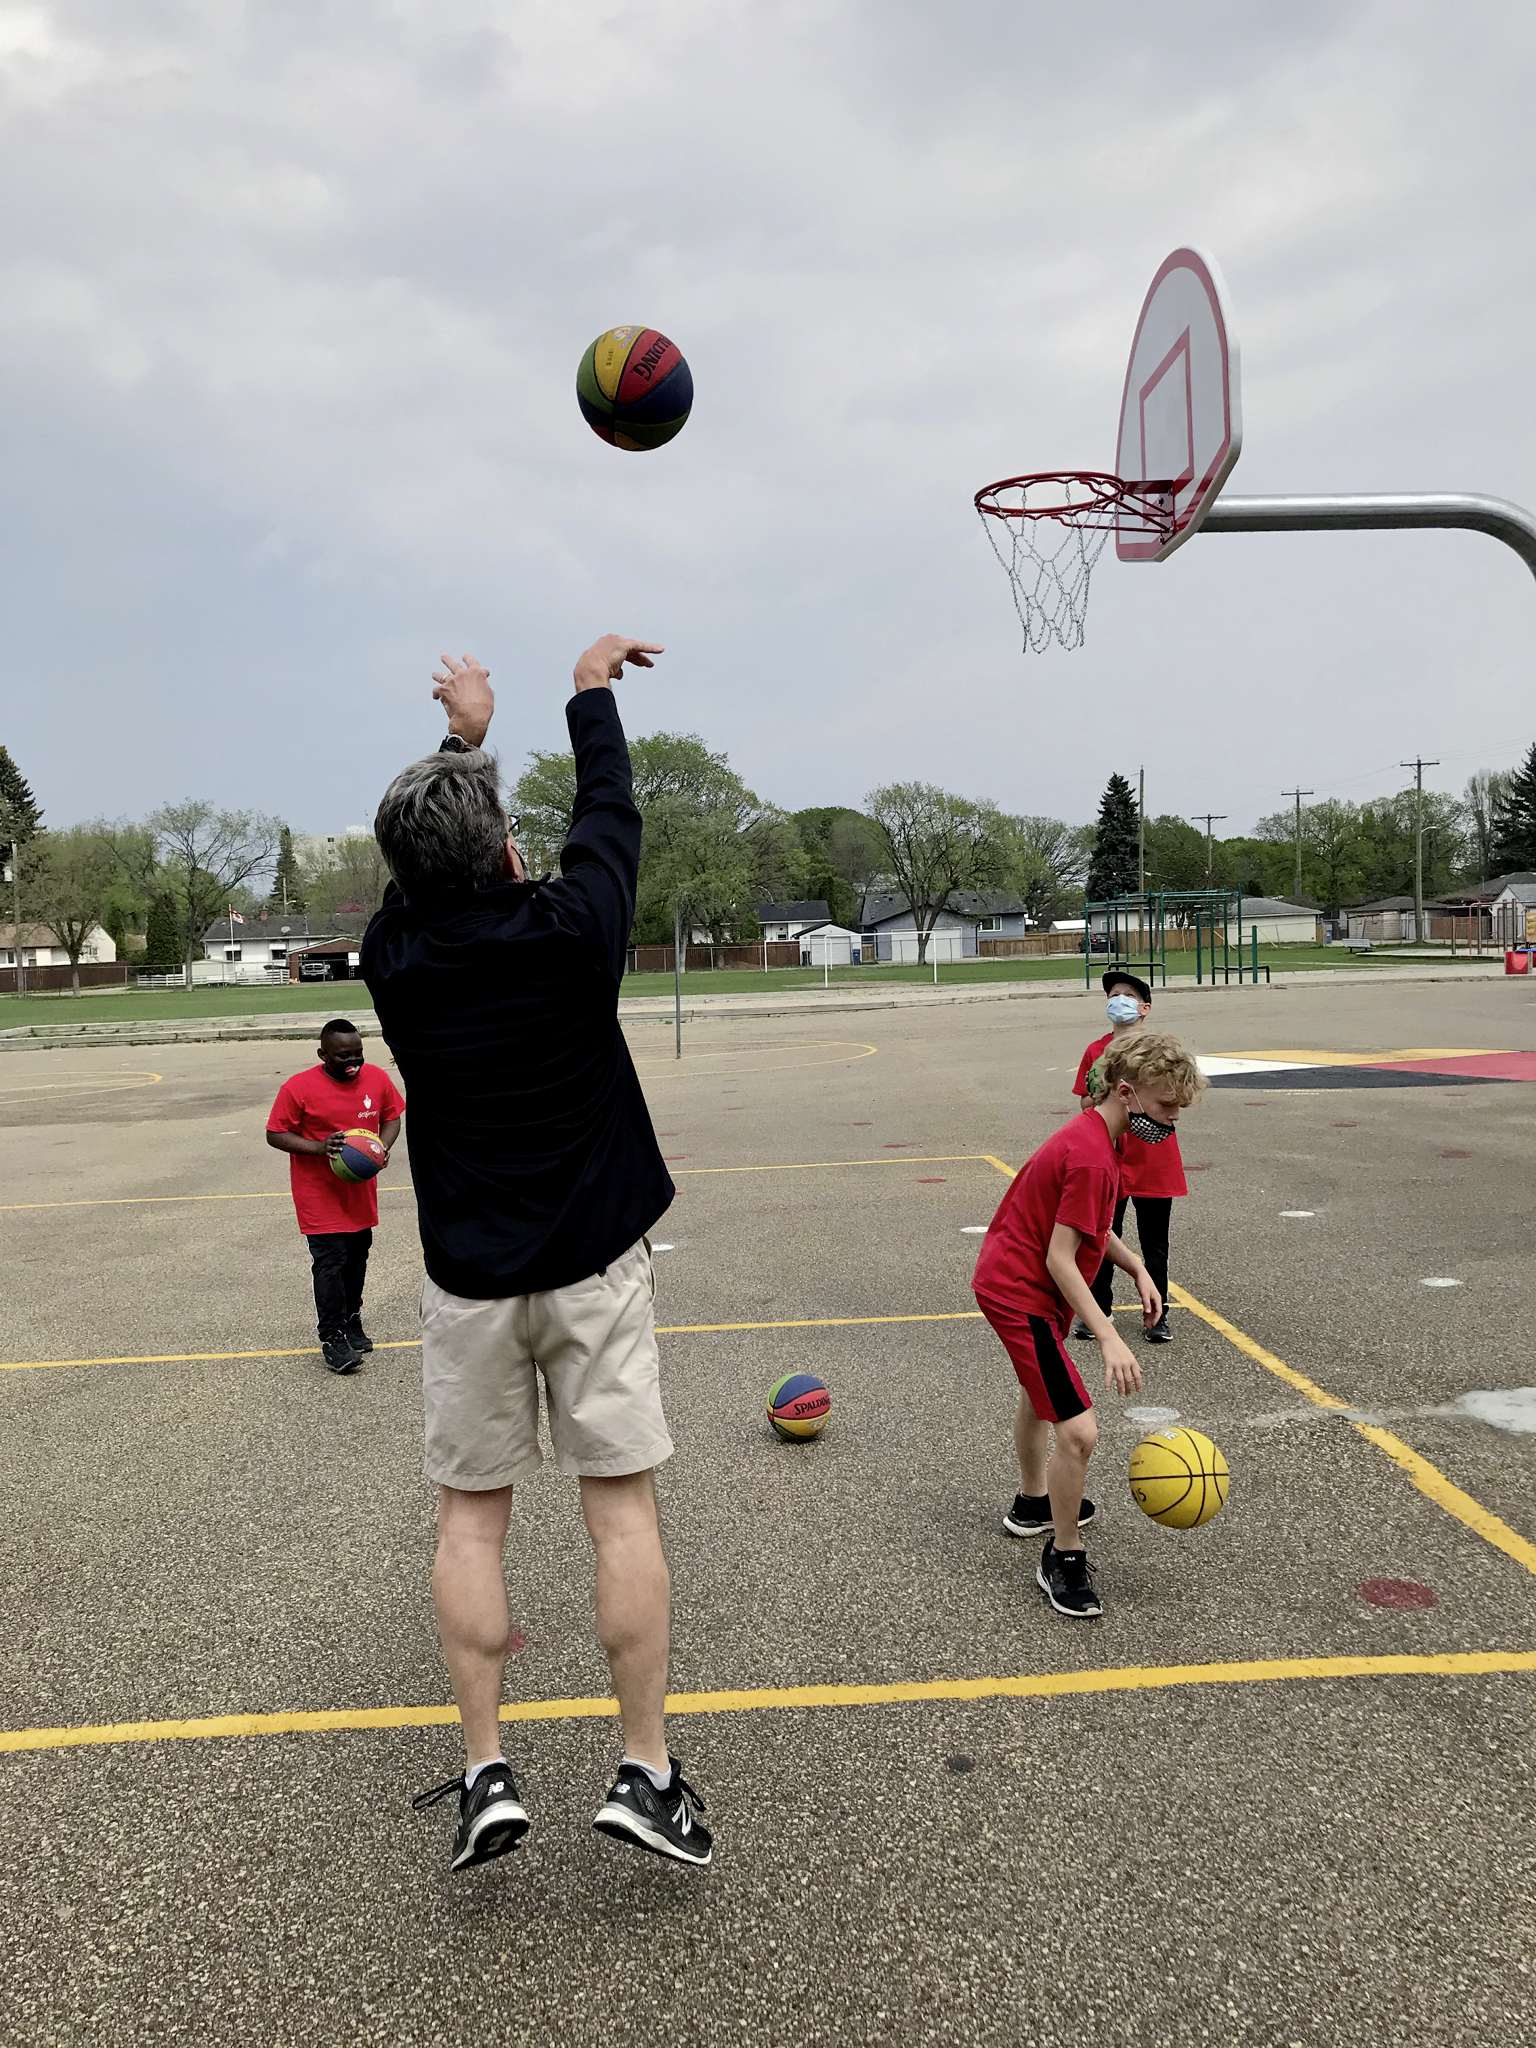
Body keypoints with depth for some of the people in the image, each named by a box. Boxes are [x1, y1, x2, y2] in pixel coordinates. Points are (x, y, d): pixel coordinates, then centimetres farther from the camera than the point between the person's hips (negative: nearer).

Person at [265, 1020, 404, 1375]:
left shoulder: (377, 1078, -5)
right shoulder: (298, 1088, -16)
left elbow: (392, 1117, 10)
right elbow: (275, 1135, -11)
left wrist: (383, 1147, -10)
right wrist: (319, 1148, -25)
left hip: (361, 1190, 5)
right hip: (319, 1194, -5)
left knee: (357, 1258, 16)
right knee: (330, 1262, -7)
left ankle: (352, 1323, 35)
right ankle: (332, 1339, 4)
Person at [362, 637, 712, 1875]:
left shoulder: (395, 960, -6)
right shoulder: (568, 934, -13)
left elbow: (424, 872, 14)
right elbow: (612, 813, 4)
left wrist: (460, 738, 27)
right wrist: (592, 692, 21)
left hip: (468, 1275, 2)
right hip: (593, 1263, -2)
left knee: (471, 1514, 12)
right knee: (622, 1506, 5)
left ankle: (487, 1776, 14)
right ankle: (647, 1772, 11)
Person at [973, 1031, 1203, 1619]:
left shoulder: (1095, 1134, 4)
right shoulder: (1092, 1158, -28)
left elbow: (1091, 1226, 14)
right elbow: (1059, 1259, -28)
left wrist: (1137, 1269, 1)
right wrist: (1110, 1339, -30)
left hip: (1014, 1280, 12)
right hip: (1021, 1295, -12)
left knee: (1041, 1390, 31)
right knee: (1079, 1431, -16)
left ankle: (1033, 1504, 54)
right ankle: (1063, 1560, 3)